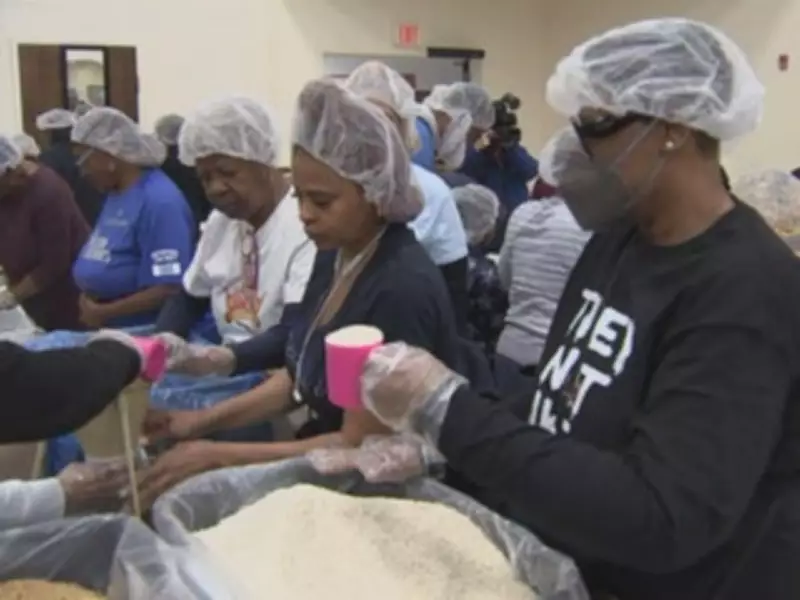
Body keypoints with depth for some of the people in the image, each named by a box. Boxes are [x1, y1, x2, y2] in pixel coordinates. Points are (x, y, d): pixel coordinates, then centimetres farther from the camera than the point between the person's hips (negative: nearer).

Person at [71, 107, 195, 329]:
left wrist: (102, 313, -17)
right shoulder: (115, 194, 9)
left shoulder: (160, 201, -18)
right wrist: (89, 303, -1)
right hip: (108, 333, 8)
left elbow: (169, 290, -22)